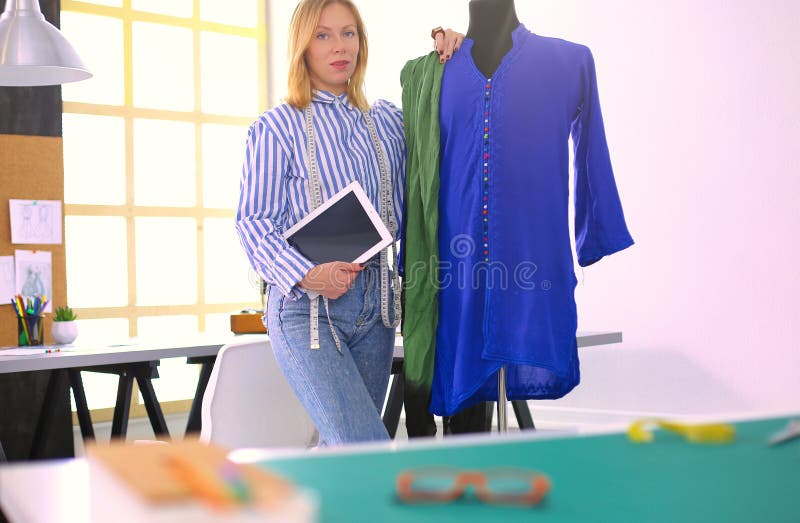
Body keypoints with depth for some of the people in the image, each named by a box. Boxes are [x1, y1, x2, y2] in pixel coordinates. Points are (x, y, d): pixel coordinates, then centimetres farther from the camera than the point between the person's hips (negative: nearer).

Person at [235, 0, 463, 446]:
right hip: (306, 308, -5)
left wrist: (447, 60, 11)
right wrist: (307, 275, -21)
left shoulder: (386, 121, 14)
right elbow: (254, 222, -5)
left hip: (375, 303, 5)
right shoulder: (278, 127, 0)